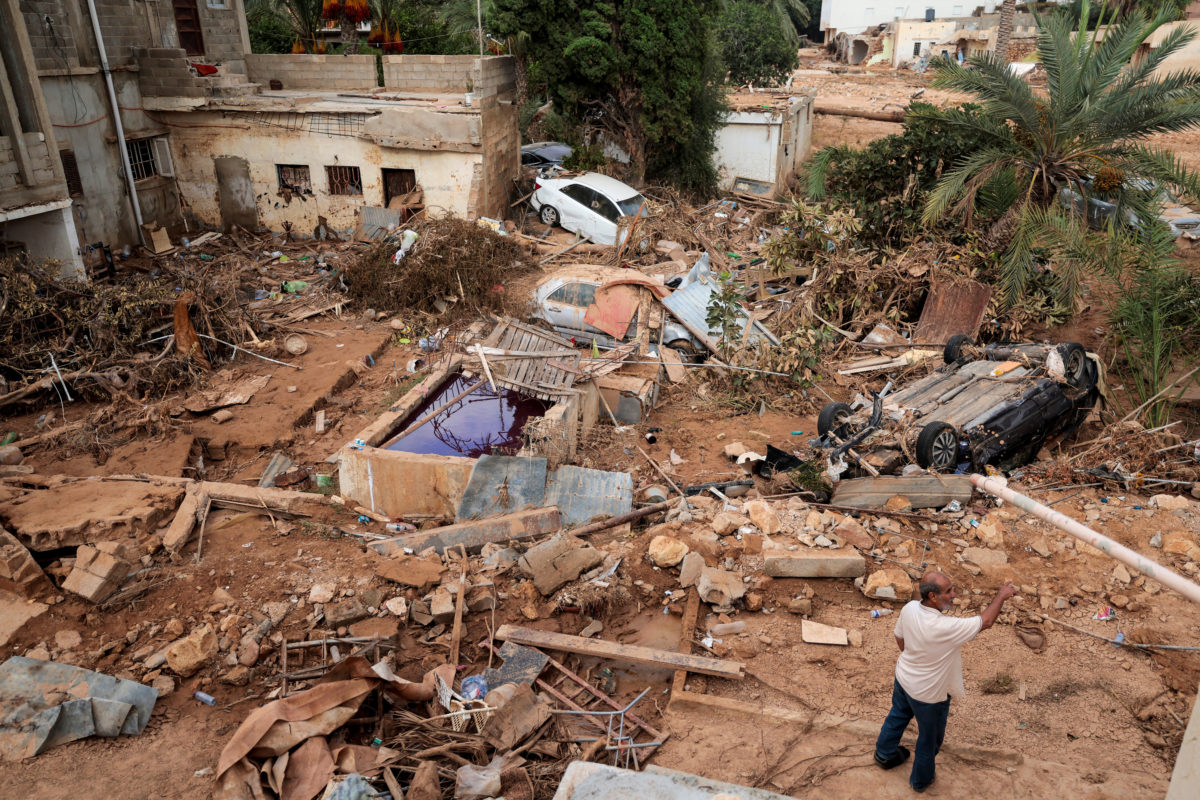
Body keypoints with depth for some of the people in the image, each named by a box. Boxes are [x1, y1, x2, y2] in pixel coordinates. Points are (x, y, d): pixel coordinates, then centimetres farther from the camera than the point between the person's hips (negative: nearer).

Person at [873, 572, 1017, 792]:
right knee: (929, 737, 23)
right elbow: (986, 621, -29)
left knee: (898, 716, 33)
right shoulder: (946, 628, -41)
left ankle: (885, 754, 58)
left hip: (903, 678, 6)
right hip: (928, 694, -6)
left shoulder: (909, 608, -21)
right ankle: (920, 780, 47)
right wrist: (1001, 595, -14)